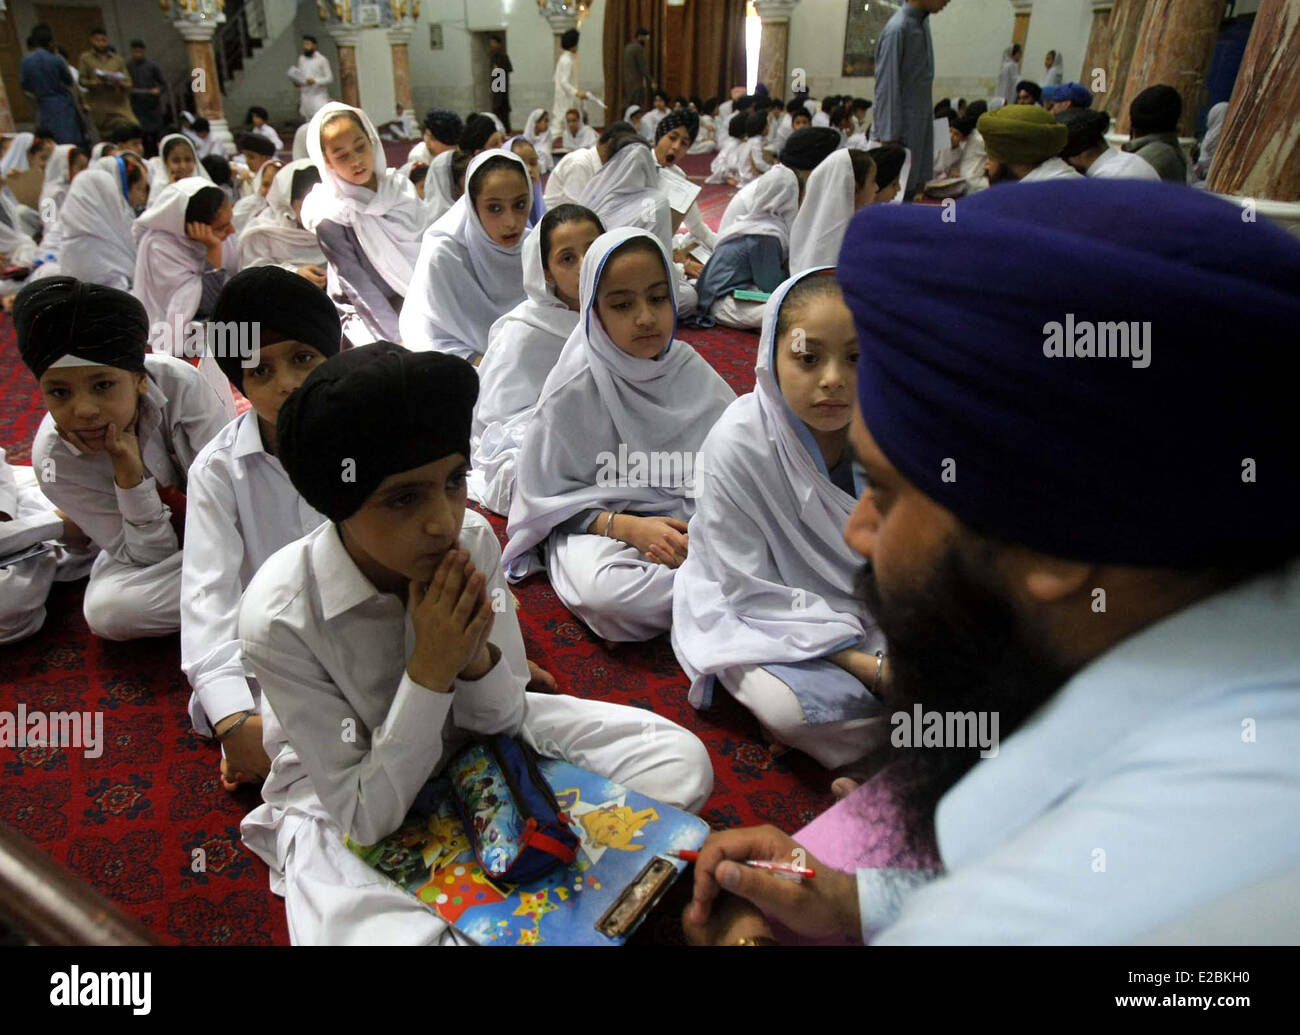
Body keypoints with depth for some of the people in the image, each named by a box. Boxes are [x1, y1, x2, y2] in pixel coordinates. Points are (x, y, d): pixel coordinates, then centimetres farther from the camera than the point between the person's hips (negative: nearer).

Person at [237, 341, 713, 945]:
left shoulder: (474, 541, -20)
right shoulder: (279, 619, -29)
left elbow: (506, 719, -8)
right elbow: (365, 818, -22)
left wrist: (475, 656, -30)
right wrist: (430, 672, -33)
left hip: (470, 742, 4)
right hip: (344, 803, -3)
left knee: (680, 764, -11)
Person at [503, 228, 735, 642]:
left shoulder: (692, 371, -1)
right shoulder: (573, 392, -11)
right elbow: (547, 498, -7)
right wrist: (626, 527, -21)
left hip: (690, 521, 3)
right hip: (600, 526, -2)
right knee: (604, 592, -36)